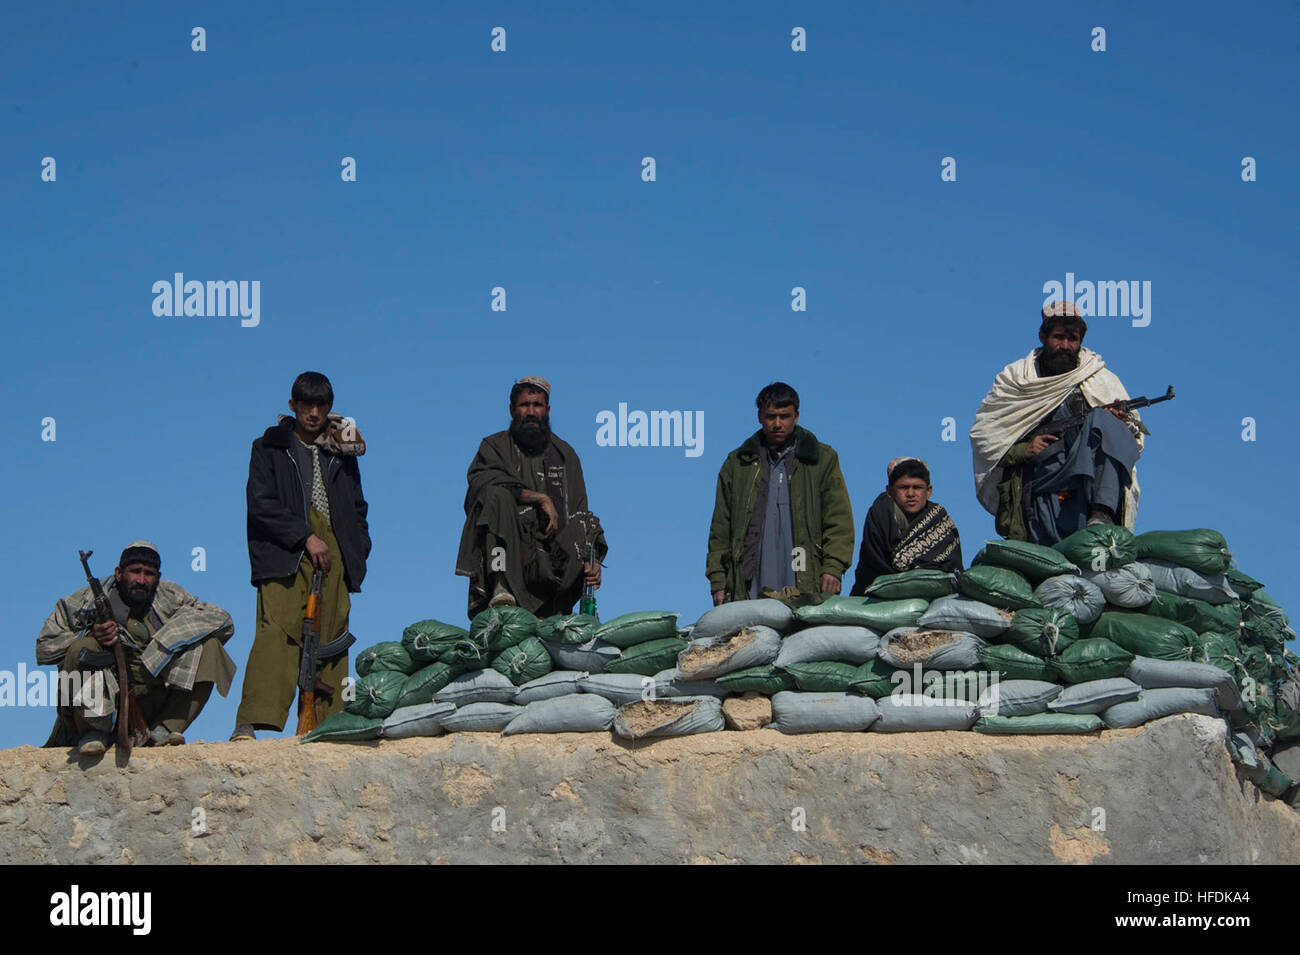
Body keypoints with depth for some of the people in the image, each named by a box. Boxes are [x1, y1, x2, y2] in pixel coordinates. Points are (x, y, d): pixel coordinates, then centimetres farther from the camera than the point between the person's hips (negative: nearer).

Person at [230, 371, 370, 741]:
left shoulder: (341, 453, 22)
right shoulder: (269, 448, 12)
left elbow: (358, 506, 26)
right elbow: (261, 505, 1)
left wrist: (358, 550, 9)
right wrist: (305, 537, -9)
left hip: (333, 555, 4)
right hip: (285, 555, -3)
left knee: (330, 638, -6)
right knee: (277, 632, -18)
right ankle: (249, 723, -26)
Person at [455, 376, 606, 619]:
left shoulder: (564, 454, 20)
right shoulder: (495, 446, 10)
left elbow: (580, 515, 15)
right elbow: (482, 481, -14)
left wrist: (591, 560, -3)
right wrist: (540, 498, -16)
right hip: (507, 547, -3)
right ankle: (501, 587, -42)